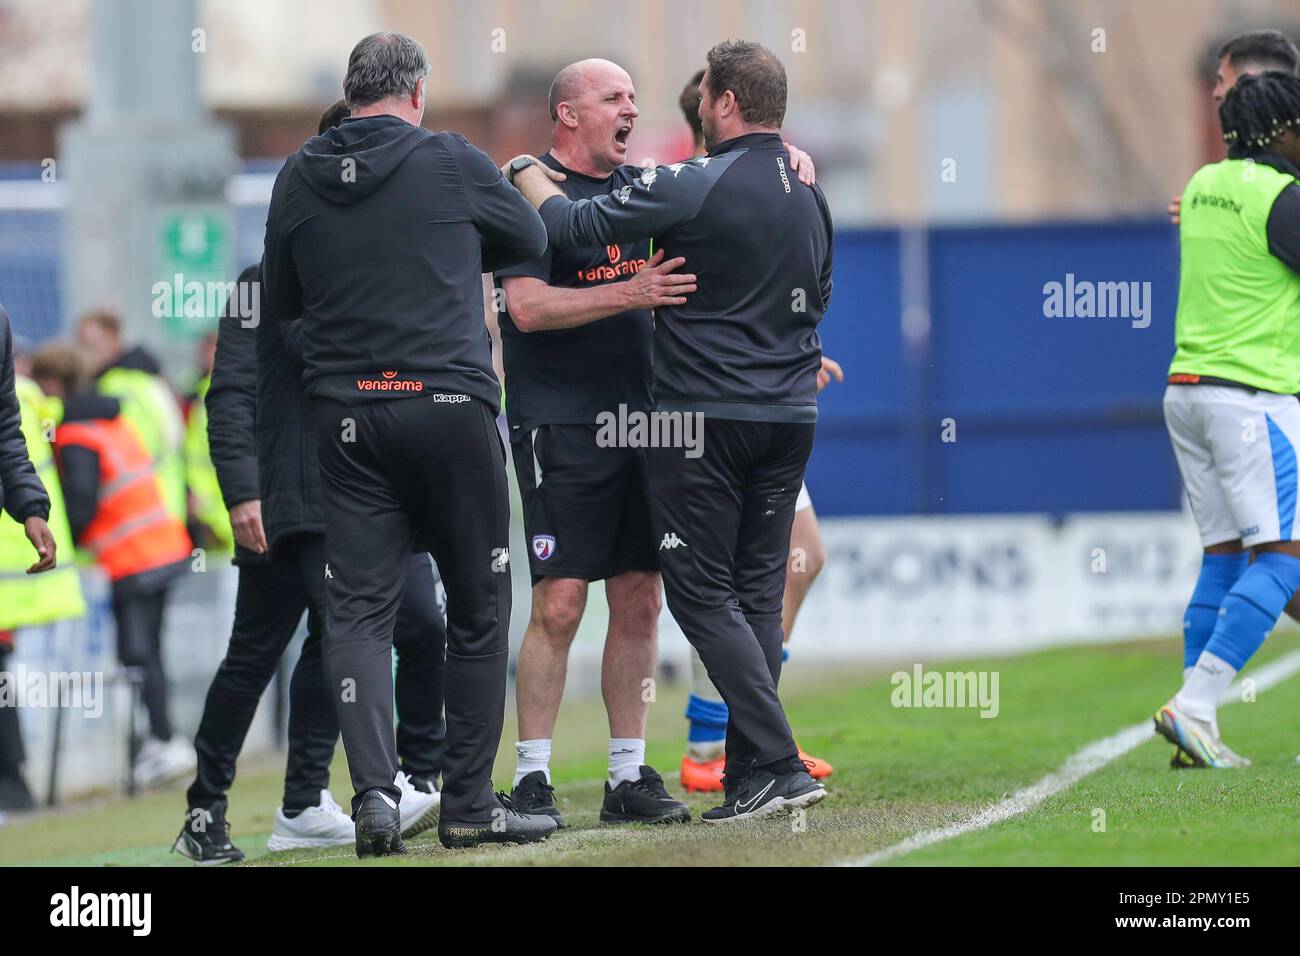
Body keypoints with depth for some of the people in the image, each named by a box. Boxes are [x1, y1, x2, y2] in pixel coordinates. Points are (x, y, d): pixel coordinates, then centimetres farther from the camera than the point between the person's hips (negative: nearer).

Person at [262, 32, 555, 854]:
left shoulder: (299, 179, 4)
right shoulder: (453, 163, -3)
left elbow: (283, 299, 15)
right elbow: (531, 241, 12)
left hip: (348, 413, 2)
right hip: (451, 406, -2)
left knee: (361, 609, 2)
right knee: (478, 609, 8)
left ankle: (375, 790, -15)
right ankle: (469, 803, 10)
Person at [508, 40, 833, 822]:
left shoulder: (696, 187, -15)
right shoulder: (811, 196, 9)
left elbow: (574, 226, -13)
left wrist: (525, 171, 6)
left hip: (705, 414, -7)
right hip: (790, 418, 7)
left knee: (703, 592, -2)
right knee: (759, 592, 10)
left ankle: (778, 764, -12)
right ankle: (748, 772, 8)